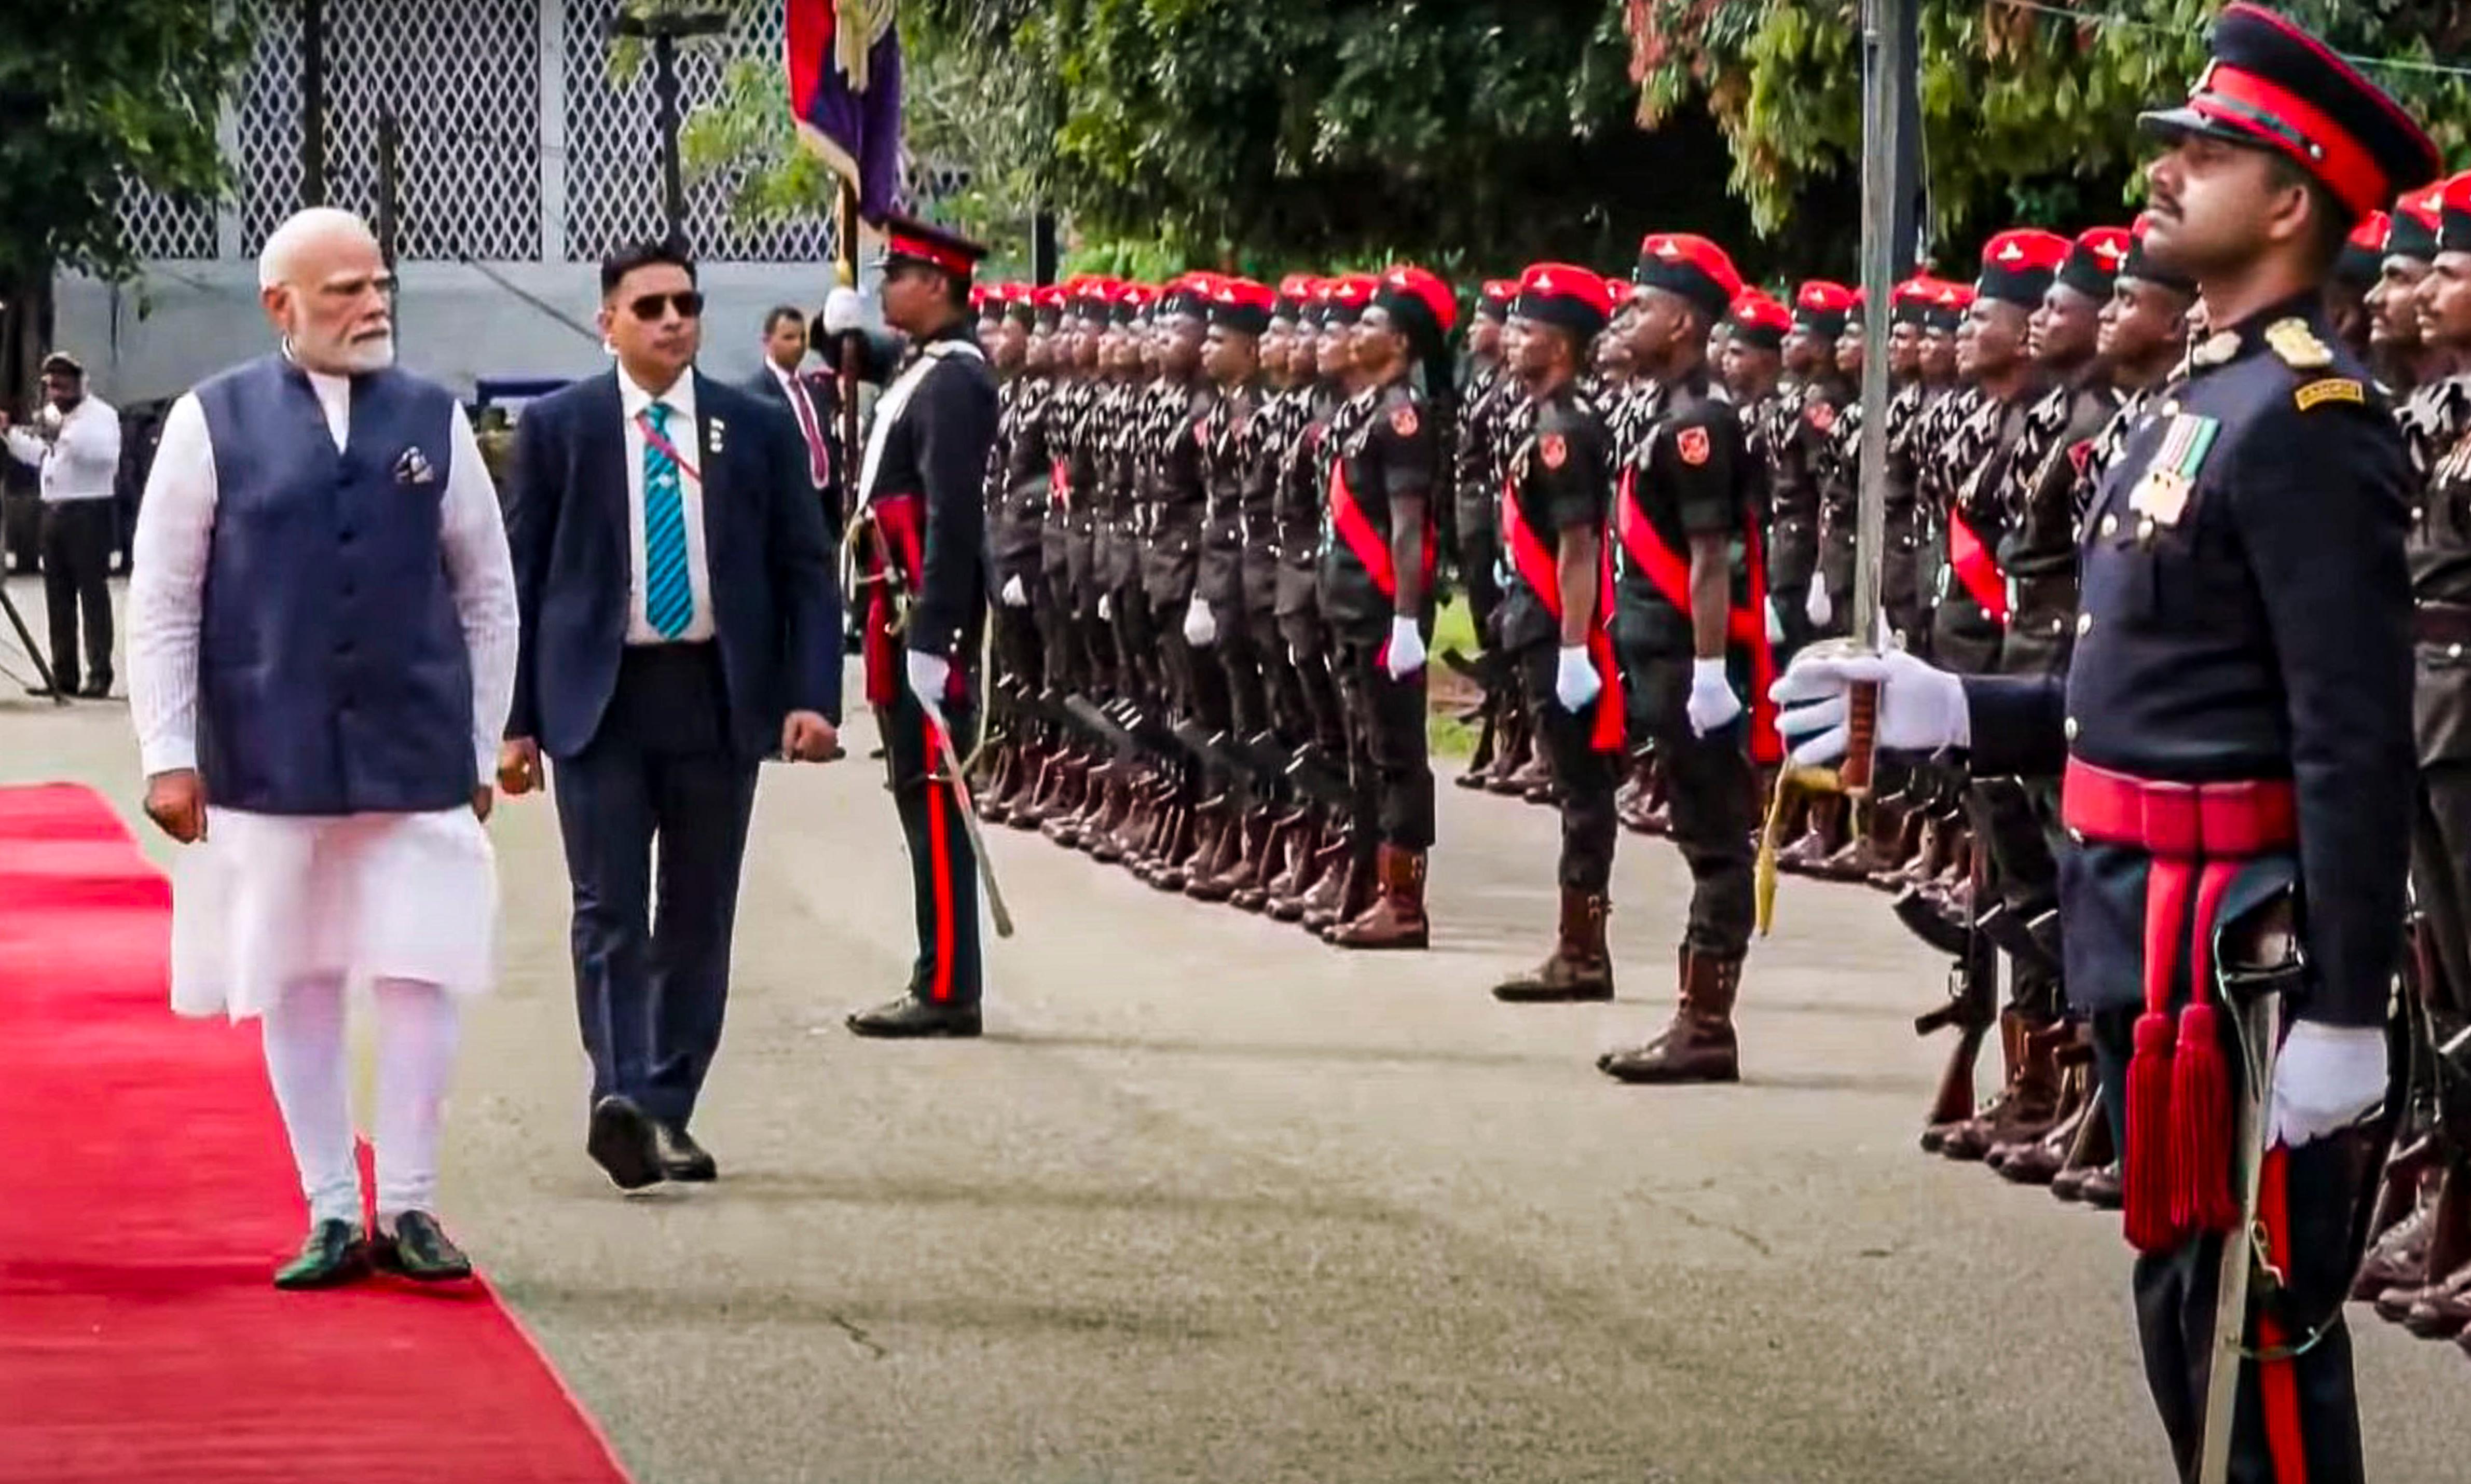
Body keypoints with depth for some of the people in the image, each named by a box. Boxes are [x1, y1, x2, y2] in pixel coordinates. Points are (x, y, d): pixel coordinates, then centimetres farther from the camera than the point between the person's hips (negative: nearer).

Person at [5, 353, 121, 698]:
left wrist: (64, 434, -28)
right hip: (53, 511, 8)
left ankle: (99, 675, -7)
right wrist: (11, 432, 20)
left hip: (88, 511, -8)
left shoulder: (100, 414, -7)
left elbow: (105, 453, -25)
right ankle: (64, 674, 14)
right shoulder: (51, 414, 18)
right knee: (58, 596, 9)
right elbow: (37, 454, 30)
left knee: (93, 593, -7)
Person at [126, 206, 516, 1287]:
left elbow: (488, 596, 12)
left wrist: (479, 748, 9)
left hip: (417, 764, 1)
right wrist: (170, 757, -4)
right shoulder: (213, 424, 0)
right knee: (295, 991, 6)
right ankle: (332, 1214, 16)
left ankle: (408, 1207, 10)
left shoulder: (435, 423, 5)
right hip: (268, 766, -1)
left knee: (421, 979, -2)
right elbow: (161, 602, 2)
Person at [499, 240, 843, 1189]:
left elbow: (806, 571, 7)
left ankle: (667, 1116, 13)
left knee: (698, 919, 6)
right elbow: (520, 576, 4)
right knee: (610, 911, -11)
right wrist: (517, 721, -2)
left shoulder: (756, 430, 8)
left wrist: (812, 696, -6)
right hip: (598, 696, -2)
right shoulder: (557, 427, 4)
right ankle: (621, 1099, -20)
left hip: (718, 697, 2)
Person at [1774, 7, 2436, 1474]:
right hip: (2155, 935, 10)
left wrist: (2344, 1013, -24)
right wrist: (1947, 707, 11)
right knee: (2186, 1306, 17)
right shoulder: (2213, 395, 14)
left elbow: (2358, 741, -22)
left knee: (2256, 1322, -4)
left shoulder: (2308, 415, -17)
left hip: (2237, 949, -10)